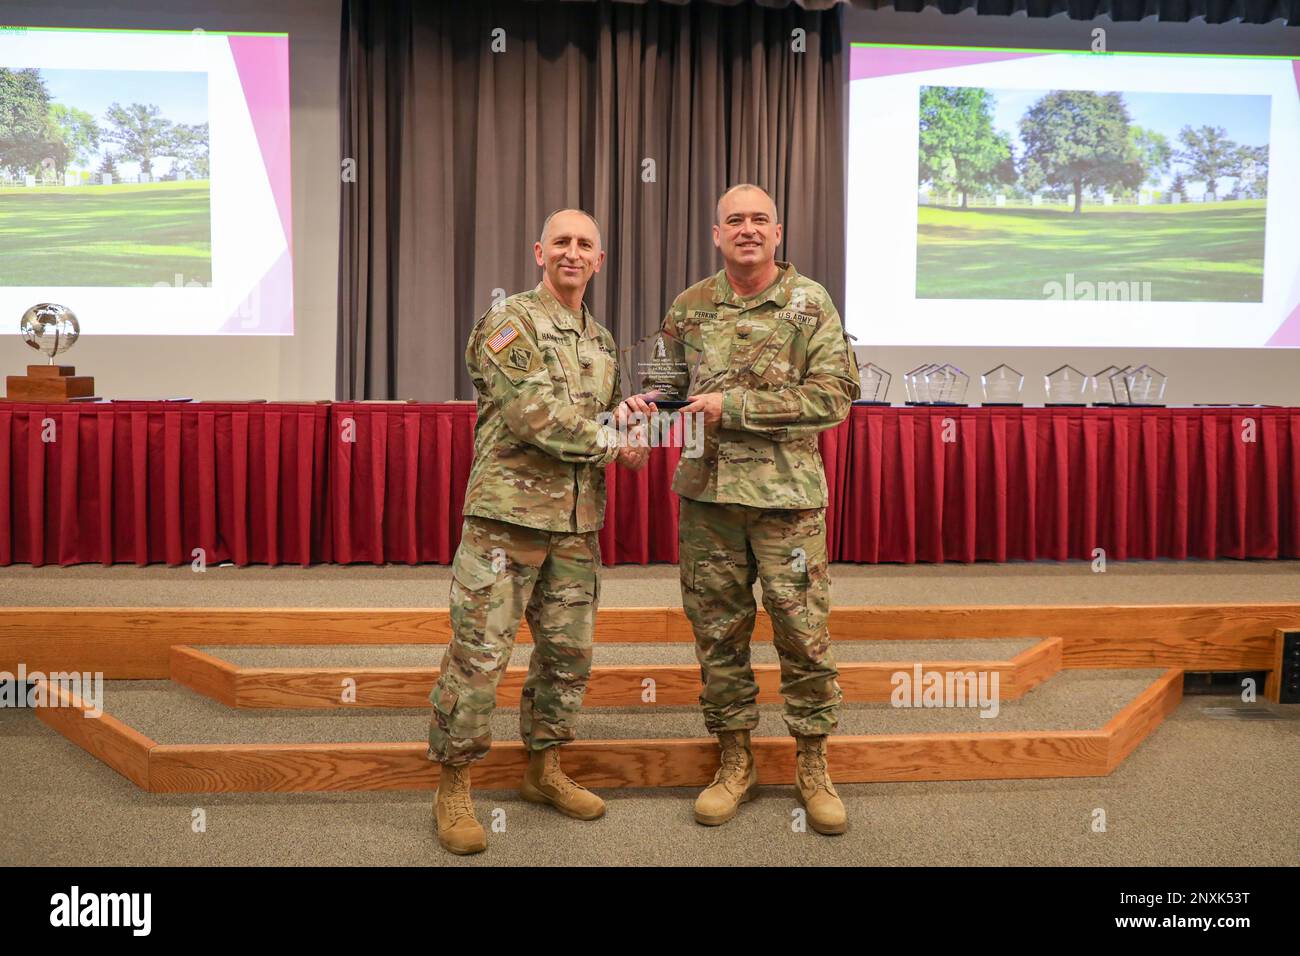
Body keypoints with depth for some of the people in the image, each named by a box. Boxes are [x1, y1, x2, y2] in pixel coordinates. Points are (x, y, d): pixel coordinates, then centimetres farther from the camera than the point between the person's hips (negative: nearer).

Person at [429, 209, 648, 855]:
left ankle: (543, 770, 29)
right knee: (479, 653, -3)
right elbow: (532, 414, -18)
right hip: (508, 513, -7)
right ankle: (453, 788, 11)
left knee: (568, 652, 12)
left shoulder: (601, 340, 17)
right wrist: (612, 441, -11)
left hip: (577, 522, 7)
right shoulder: (510, 322, -6)